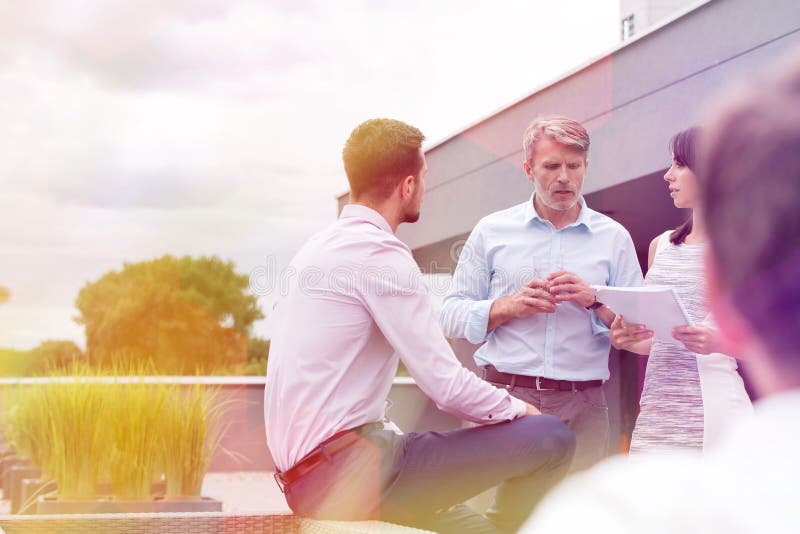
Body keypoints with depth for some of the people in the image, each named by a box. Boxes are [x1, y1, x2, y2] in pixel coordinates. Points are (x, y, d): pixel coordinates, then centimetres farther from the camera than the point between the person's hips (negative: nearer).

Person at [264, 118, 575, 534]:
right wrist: (518, 410, 2)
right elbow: (447, 386, -16)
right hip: (348, 473, -10)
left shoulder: (317, 249, 12)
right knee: (551, 439, -5)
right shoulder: (381, 255, -15)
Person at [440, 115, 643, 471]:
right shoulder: (491, 231, 10)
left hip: (582, 407, 1)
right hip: (505, 400, 0)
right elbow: (451, 316, 6)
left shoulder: (613, 237, 12)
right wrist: (509, 307, -8)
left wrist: (594, 302, -10)